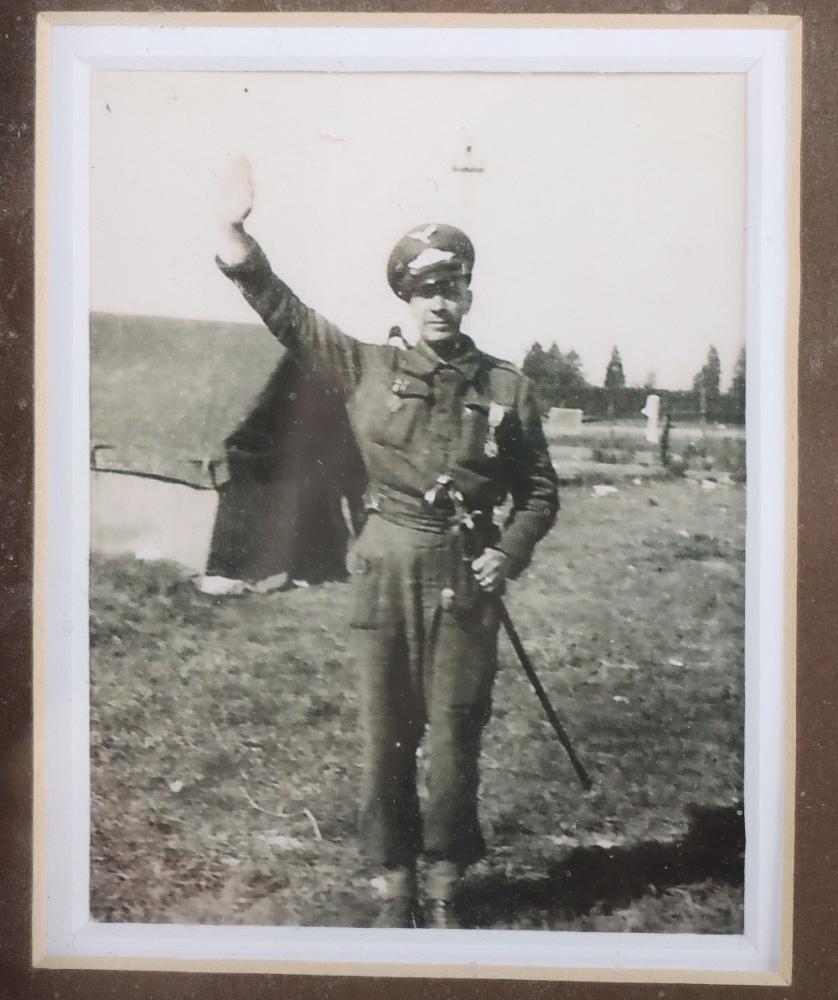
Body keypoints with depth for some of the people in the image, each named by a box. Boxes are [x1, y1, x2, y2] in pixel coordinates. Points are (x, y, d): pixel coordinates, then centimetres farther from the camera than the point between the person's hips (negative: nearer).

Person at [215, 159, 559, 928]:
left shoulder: (507, 388, 2)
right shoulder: (372, 369, 3)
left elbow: (541, 491, 7)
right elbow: (286, 313, 1)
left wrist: (509, 553, -9)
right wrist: (235, 234, -9)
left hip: (466, 578, 0)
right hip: (385, 572, 1)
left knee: (456, 738, 4)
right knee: (387, 736, 8)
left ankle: (444, 888, 22)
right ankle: (394, 887, 23)